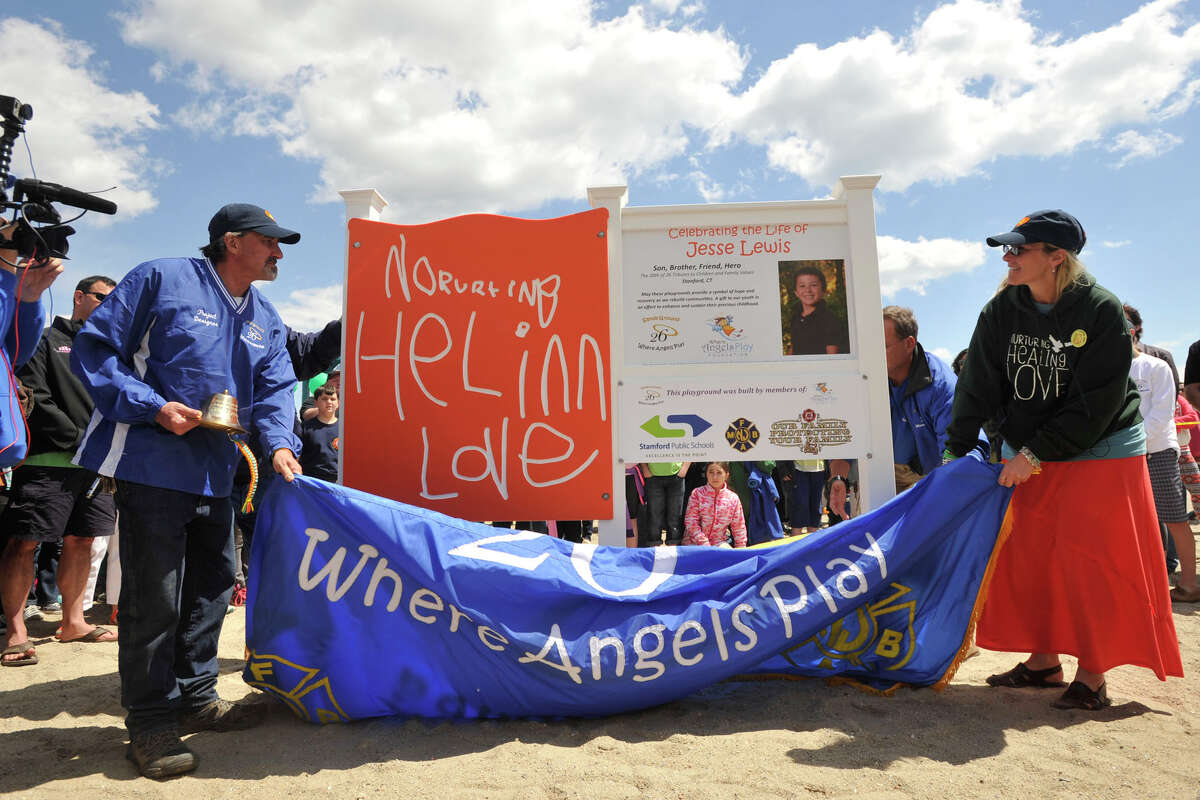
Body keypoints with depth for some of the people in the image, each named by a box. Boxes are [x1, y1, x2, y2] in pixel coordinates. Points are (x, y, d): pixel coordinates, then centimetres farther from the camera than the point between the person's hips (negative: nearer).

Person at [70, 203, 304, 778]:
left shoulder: (266, 320, 15)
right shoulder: (163, 279, -5)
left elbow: (275, 389, 11)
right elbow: (93, 349, -7)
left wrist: (278, 444, -9)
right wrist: (153, 407, -18)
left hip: (216, 474, 8)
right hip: (152, 465, -7)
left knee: (212, 585, 15)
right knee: (153, 596, -2)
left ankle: (196, 698, 31)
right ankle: (150, 723, 13)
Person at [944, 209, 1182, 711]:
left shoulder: (1102, 312, -17)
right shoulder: (1001, 311, -4)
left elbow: (1095, 404, -19)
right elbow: (977, 387, -3)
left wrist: (1034, 453, -21)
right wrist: (956, 452, -6)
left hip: (1100, 452, -4)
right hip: (1030, 455, 5)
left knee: (1090, 561, -3)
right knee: (1028, 556, 7)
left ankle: (1092, 676, 12)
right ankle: (1044, 662, 22)